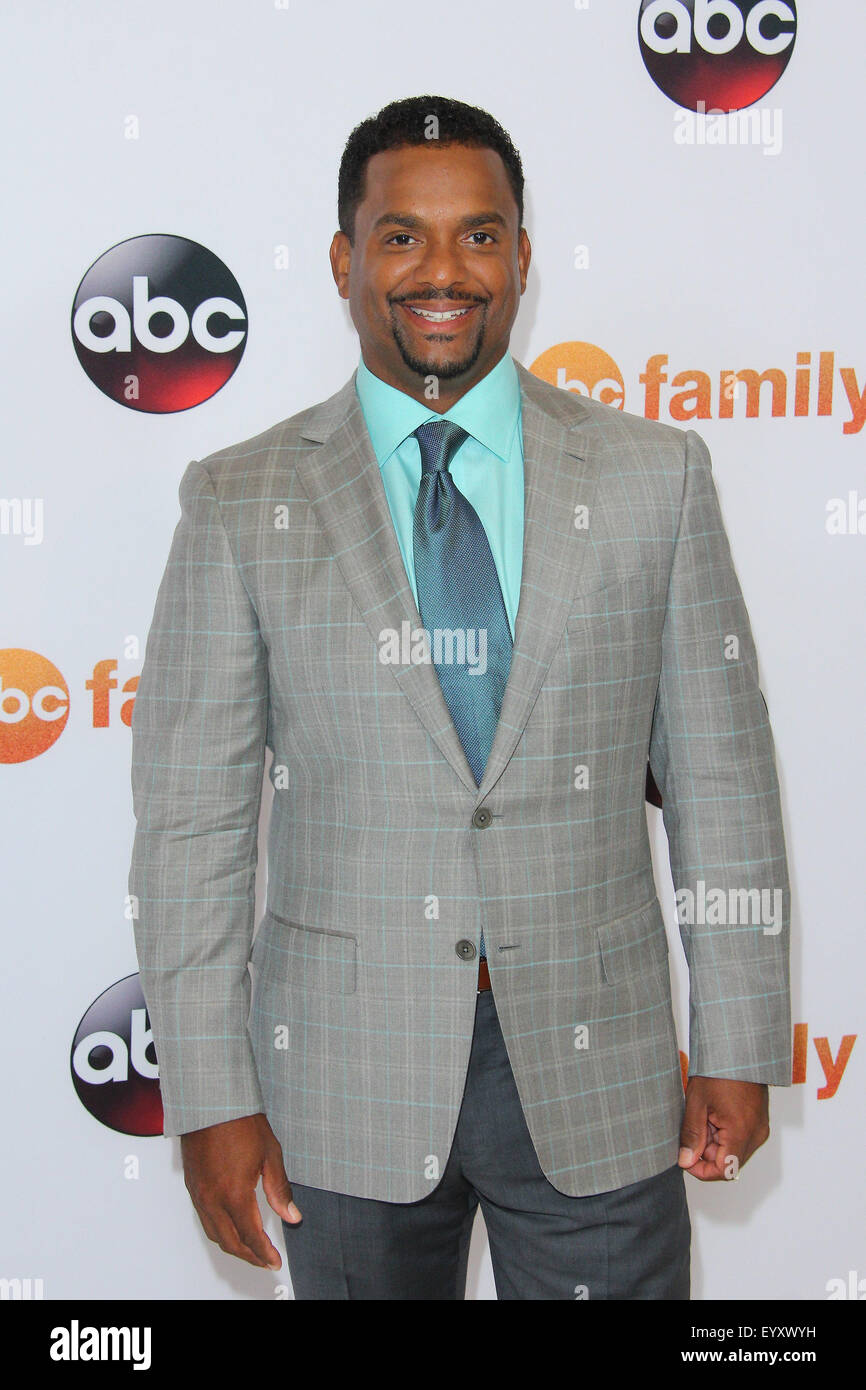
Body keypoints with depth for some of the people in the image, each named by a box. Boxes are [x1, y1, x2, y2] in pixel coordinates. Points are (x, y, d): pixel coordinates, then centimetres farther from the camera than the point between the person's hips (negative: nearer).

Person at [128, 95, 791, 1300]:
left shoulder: (654, 475, 1)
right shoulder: (240, 503, -1)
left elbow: (718, 774, 2)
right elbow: (192, 815, -2)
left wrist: (737, 1046, 1)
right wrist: (208, 1095, -5)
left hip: (595, 1067, 1)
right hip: (347, 1075, 0)